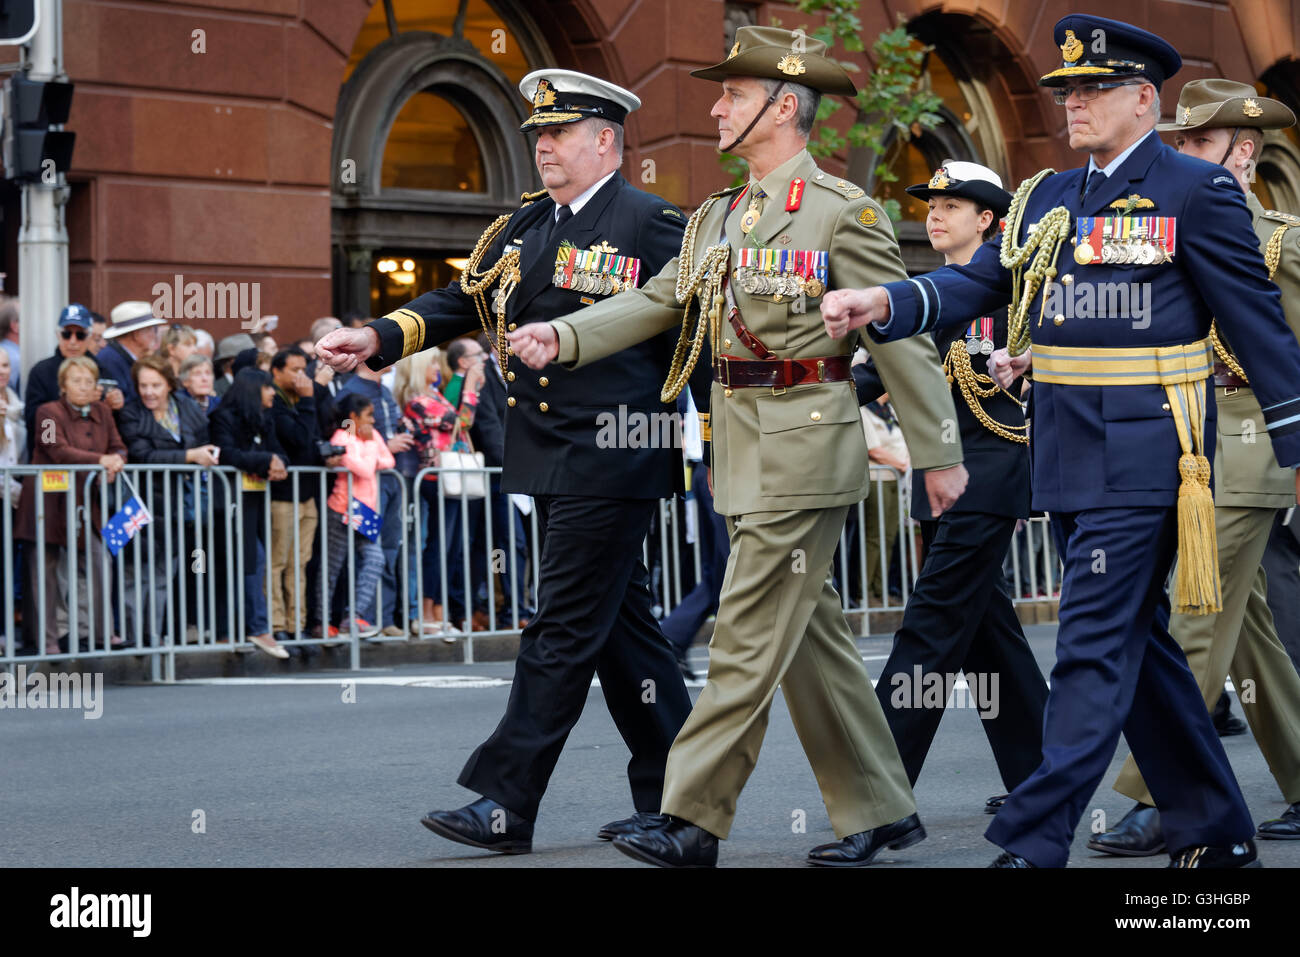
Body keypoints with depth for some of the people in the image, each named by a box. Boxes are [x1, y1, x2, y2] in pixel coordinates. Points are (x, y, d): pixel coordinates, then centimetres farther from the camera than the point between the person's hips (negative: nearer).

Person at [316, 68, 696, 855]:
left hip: (611, 464, -8)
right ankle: (671, 796, 20)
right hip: (549, 463, 8)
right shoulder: (524, 225, 15)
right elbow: (464, 300, 9)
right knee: (618, 625, 12)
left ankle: (508, 805, -3)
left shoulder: (650, 226, -6)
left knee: (564, 630, -6)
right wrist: (378, 339, -6)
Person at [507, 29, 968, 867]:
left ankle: (694, 822, -3)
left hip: (806, 443, -8)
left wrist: (939, 454, -5)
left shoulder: (844, 212, -8)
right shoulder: (718, 218, 14)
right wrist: (561, 335, -6)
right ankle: (881, 811, 21)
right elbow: (656, 302, 10)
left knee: (751, 634, -7)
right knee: (809, 633, 11)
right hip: (742, 444, 8)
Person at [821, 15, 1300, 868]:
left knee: (1095, 643, -9)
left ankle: (1035, 843, -7)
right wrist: (882, 303, -10)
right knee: (1136, 641, 13)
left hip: (1144, 454, -8)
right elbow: (977, 283, 8)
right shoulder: (1048, 198, 15)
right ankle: (1216, 830, 25)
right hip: (1068, 456, 8)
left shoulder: (1196, 190, -4)